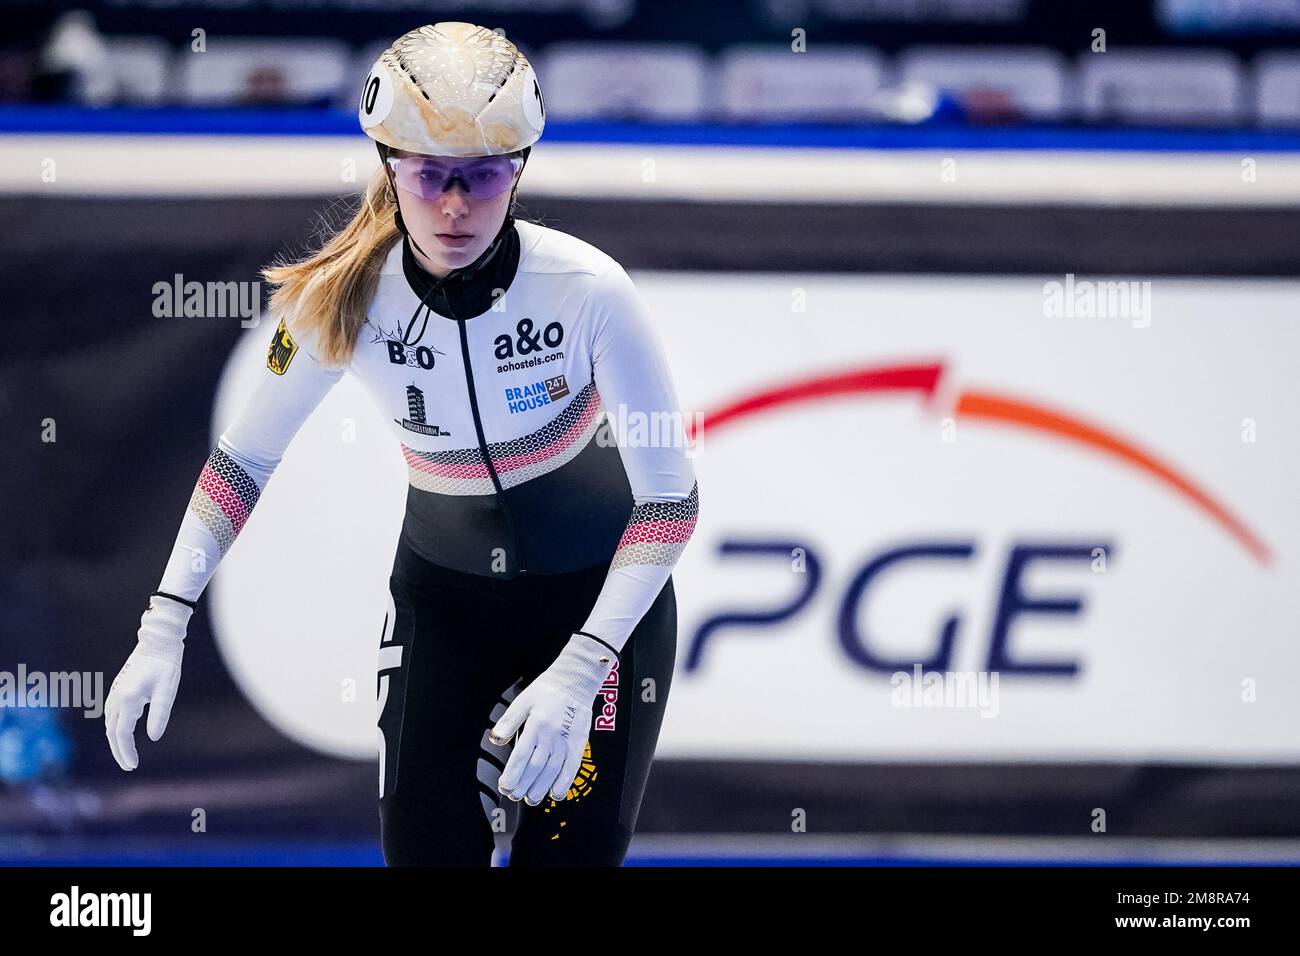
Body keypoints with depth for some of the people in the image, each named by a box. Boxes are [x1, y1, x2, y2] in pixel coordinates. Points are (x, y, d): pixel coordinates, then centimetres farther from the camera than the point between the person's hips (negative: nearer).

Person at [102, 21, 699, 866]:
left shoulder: (587, 289, -26)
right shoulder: (346, 298, -19)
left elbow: (671, 495, -20)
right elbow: (245, 458, -4)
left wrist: (579, 669, -28)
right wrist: (166, 624, -12)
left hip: (601, 586, -2)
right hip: (443, 588, 2)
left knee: (572, 851, -5)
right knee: (425, 845, -5)